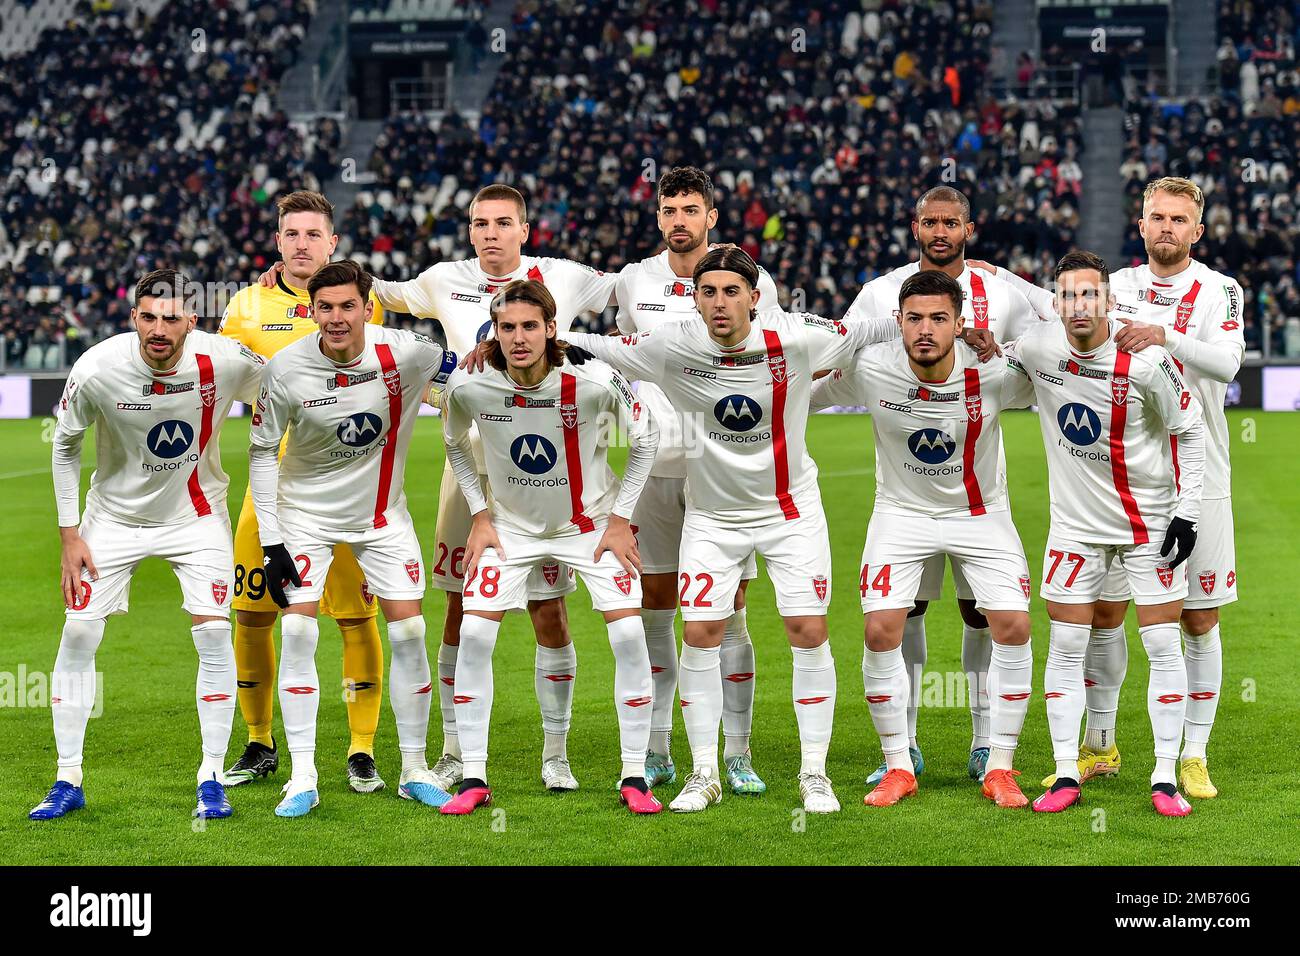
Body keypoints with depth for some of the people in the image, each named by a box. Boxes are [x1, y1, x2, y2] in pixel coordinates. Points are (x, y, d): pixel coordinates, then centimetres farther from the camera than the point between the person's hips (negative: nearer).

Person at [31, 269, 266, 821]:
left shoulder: (225, 363, -24)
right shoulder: (97, 370, -24)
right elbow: (65, 445, -5)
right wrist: (70, 536, -6)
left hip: (196, 515, 0)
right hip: (115, 515, 0)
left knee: (214, 634, -12)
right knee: (78, 634, -5)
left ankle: (211, 778, 1)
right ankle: (68, 781, 7)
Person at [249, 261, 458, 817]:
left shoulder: (403, 353, -20)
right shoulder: (287, 368, -19)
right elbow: (262, 452, -8)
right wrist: (271, 540, -11)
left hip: (381, 511, 1)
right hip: (306, 514, -1)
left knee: (408, 632, -3)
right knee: (297, 632, -11)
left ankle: (414, 771, 11)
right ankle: (302, 778, -3)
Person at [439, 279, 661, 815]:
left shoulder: (594, 381, -26)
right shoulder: (469, 386, -19)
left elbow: (645, 439, -7)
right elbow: (455, 445, 5)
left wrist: (620, 518, -7)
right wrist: (480, 515, 0)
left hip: (592, 521, -1)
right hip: (510, 524, 1)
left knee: (628, 636, -12)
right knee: (474, 635, -10)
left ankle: (634, 779, 1)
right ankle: (474, 780, 1)